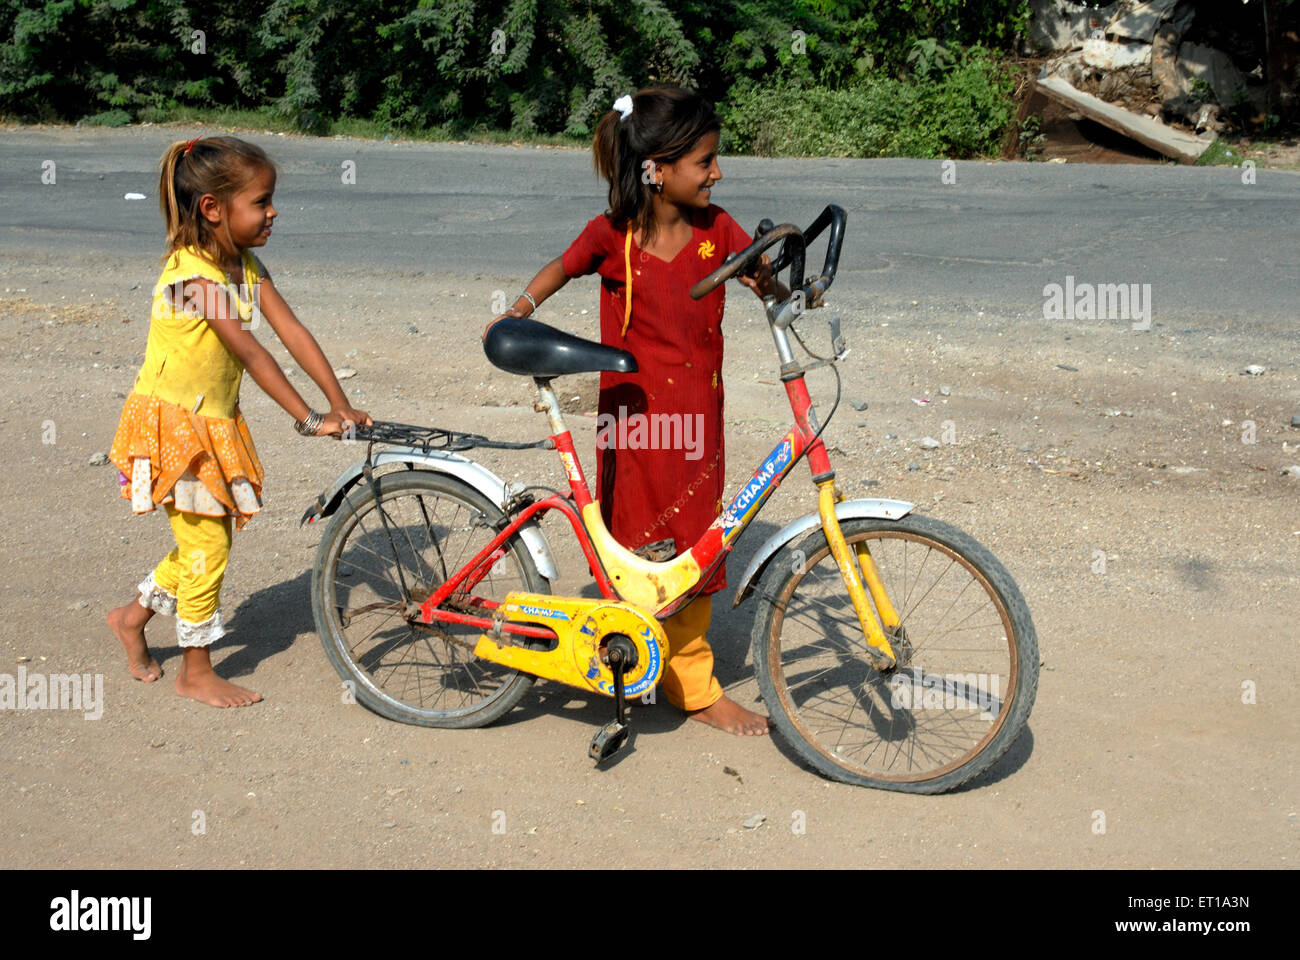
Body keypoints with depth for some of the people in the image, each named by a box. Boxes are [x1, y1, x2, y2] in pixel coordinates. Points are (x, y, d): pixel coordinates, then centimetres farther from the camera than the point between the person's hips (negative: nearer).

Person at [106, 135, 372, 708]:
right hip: (171, 423, -8)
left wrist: (340, 404, -13)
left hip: (214, 423, 8)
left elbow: (293, 333, -6)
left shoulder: (245, 266, 2)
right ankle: (196, 671, 15)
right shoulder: (193, 273, -24)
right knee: (207, 543, -1)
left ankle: (134, 616, 37)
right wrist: (309, 419, -33)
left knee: (206, 540, 14)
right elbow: (250, 354, -30)